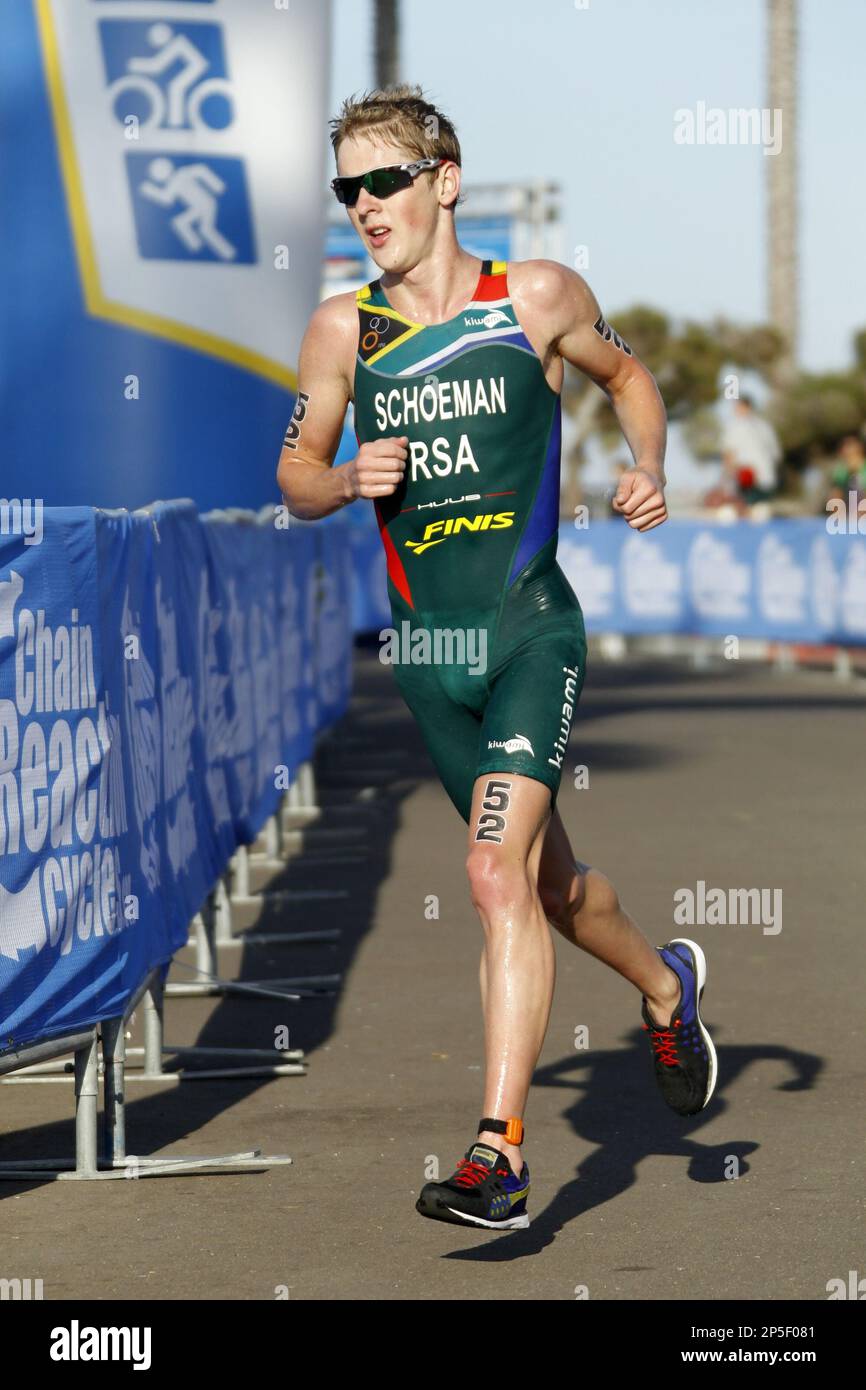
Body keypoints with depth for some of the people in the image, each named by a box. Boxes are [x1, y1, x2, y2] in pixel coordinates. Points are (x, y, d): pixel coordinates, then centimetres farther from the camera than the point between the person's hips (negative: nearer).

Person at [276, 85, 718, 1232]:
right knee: (548, 879, 18)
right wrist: (347, 481, -9)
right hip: (426, 650, 4)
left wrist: (650, 469, -1)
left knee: (498, 877, -19)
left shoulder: (540, 297, -4)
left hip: (532, 630, -4)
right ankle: (667, 986, 49)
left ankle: (499, 1154, -20)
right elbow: (294, 476, 12)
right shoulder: (342, 331, 2)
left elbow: (626, 373, 16)